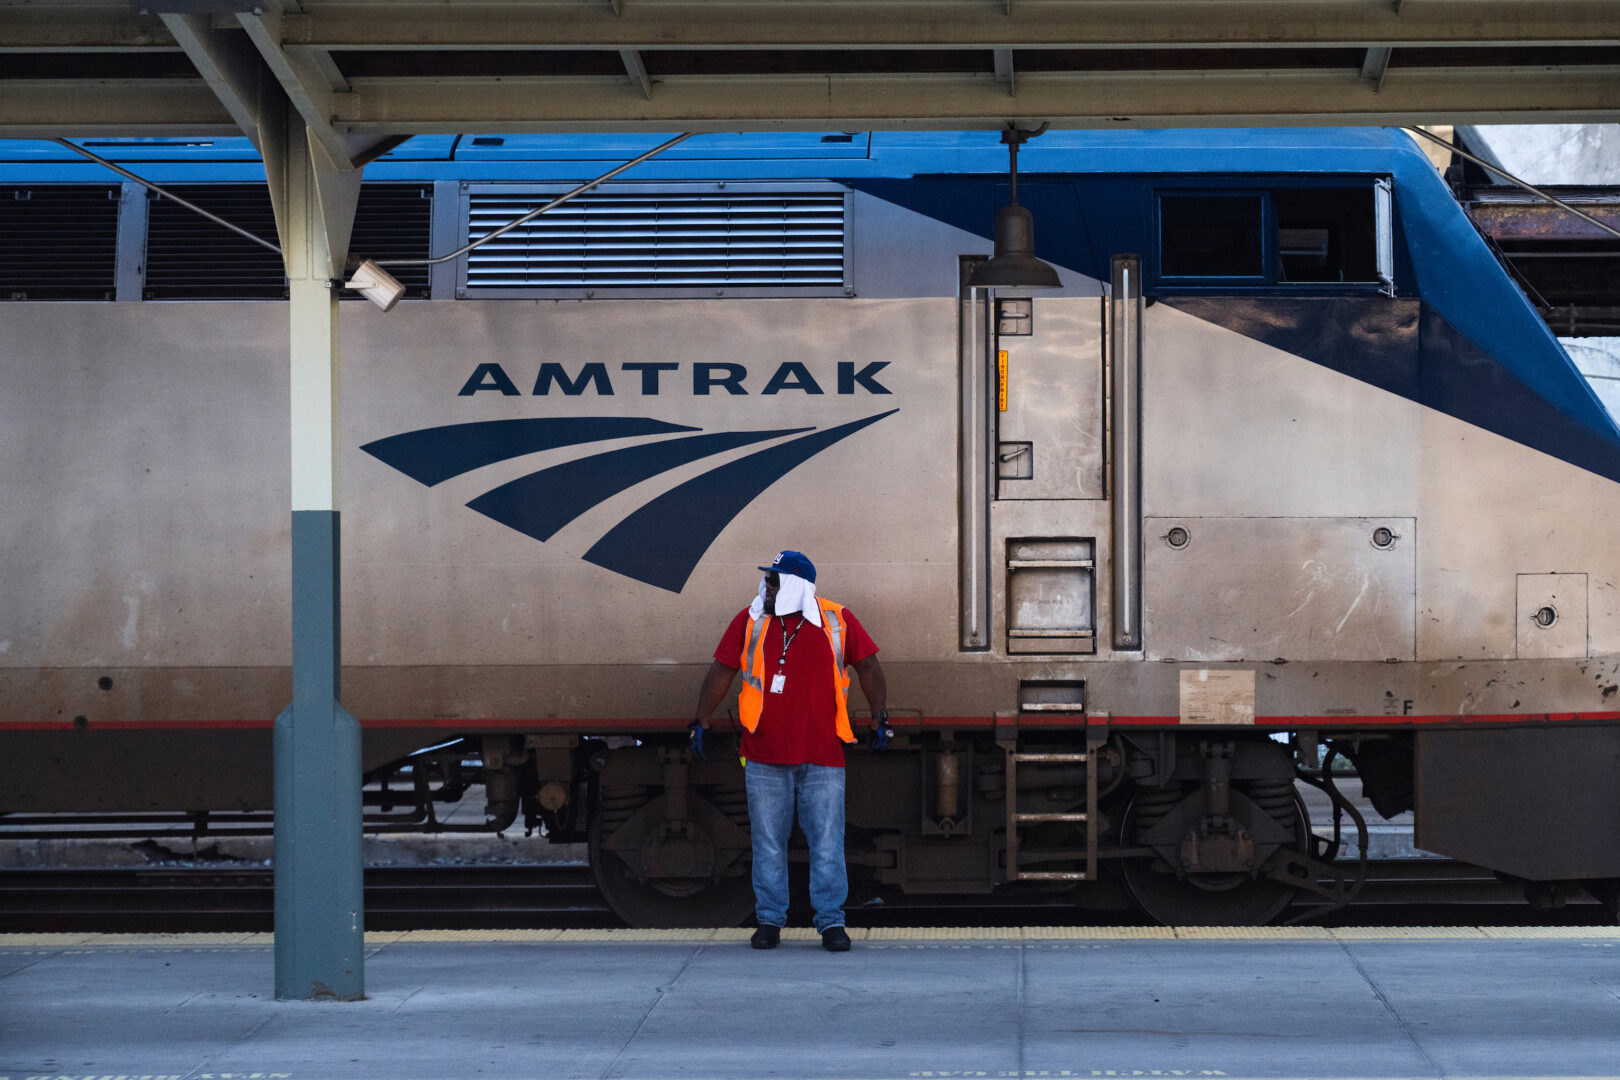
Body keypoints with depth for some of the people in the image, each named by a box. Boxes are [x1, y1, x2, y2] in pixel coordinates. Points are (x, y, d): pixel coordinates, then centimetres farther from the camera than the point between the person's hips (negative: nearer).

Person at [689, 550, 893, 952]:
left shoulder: (837, 622, 1)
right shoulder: (751, 620, 4)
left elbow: (868, 668, 8)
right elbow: (721, 671, 8)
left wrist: (880, 718, 0)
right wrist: (701, 720, 3)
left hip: (822, 757, -1)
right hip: (765, 756, 1)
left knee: (827, 843, -2)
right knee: (767, 843, 4)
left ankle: (831, 923, 5)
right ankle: (769, 921, 12)